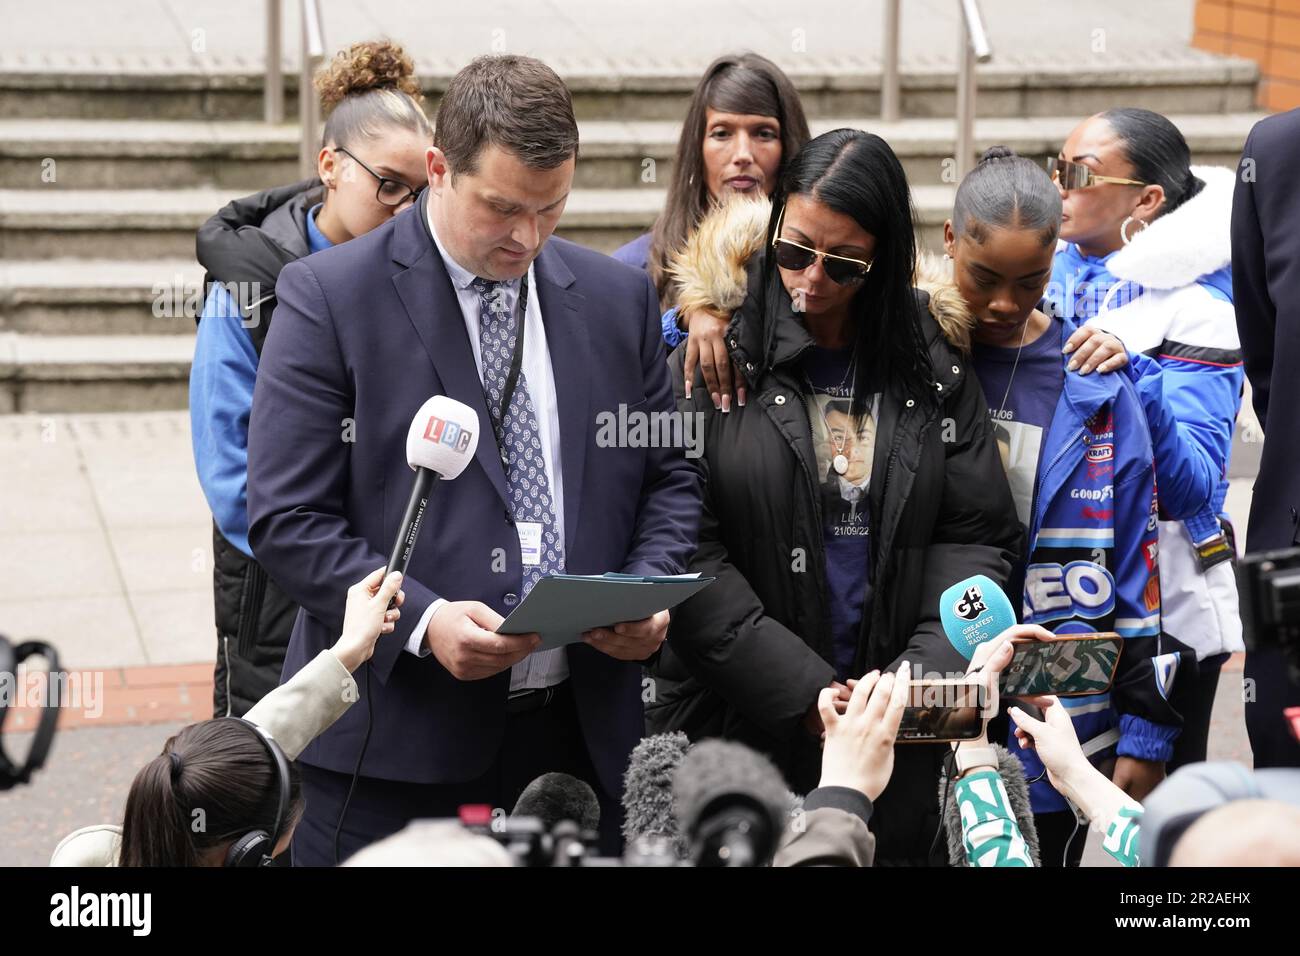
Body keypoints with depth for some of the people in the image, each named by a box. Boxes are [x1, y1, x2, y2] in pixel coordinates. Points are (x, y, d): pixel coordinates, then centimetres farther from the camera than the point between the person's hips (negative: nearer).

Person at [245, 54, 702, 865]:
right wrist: (421, 620, -21)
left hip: (583, 731, 4)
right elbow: (287, 519, -8)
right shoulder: (328, 298, -4)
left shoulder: (620, 298, 9)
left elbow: (670, 476, 15)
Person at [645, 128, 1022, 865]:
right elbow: (685, 548, -9)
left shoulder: (933, 366, 5)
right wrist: (803, 692, -15)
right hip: (737, 725, -2)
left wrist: (920, 678, -12)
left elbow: (978, 538, 3)